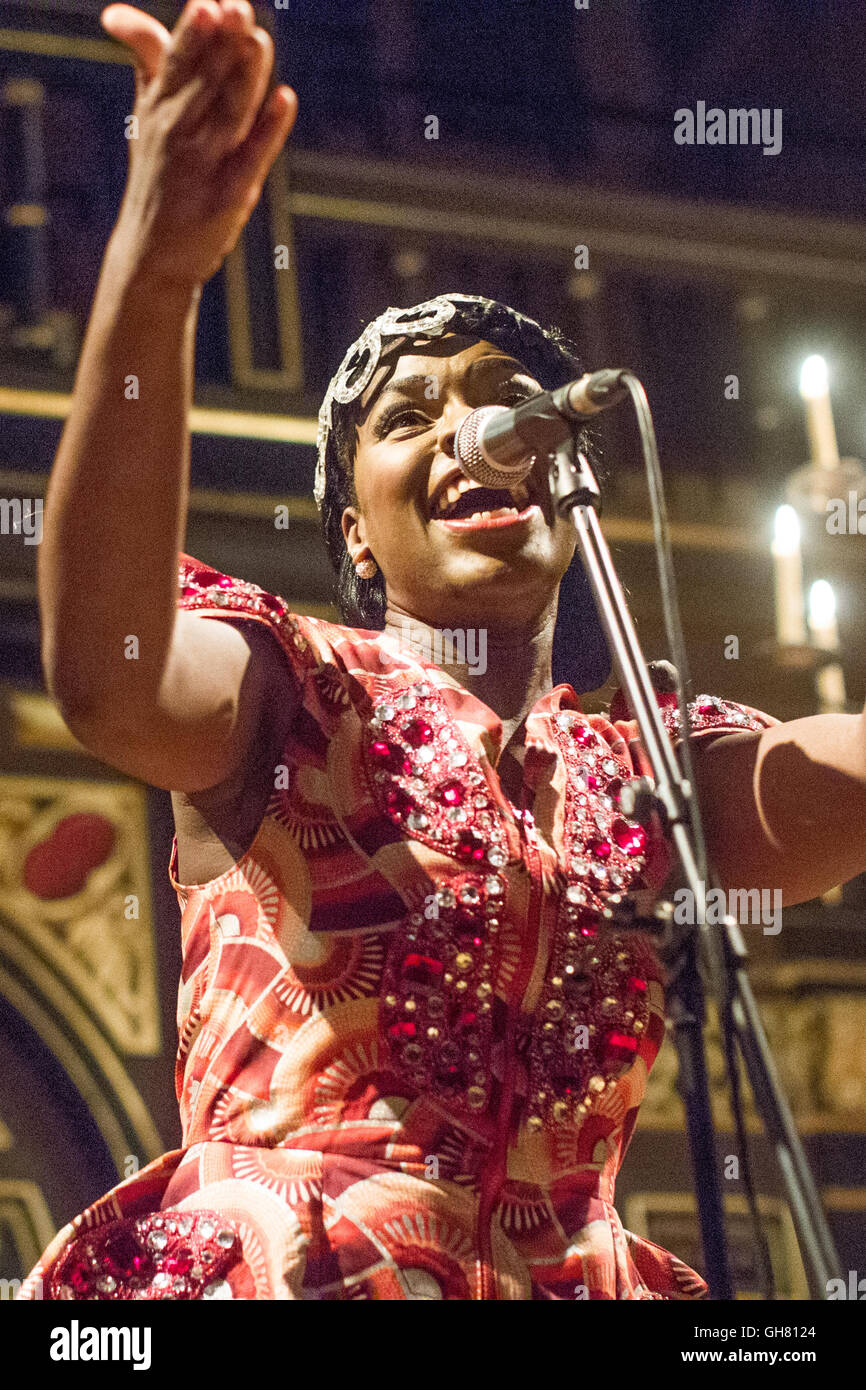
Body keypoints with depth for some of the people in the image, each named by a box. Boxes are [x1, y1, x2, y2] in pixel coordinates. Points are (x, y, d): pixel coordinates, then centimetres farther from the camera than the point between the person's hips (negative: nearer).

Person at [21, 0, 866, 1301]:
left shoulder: (655, 770, 17)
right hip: (278, 1268, -5)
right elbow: (108, 678, -17)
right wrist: (152, 270, -31)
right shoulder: (290, 688, 6)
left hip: (569, 1275, 5)